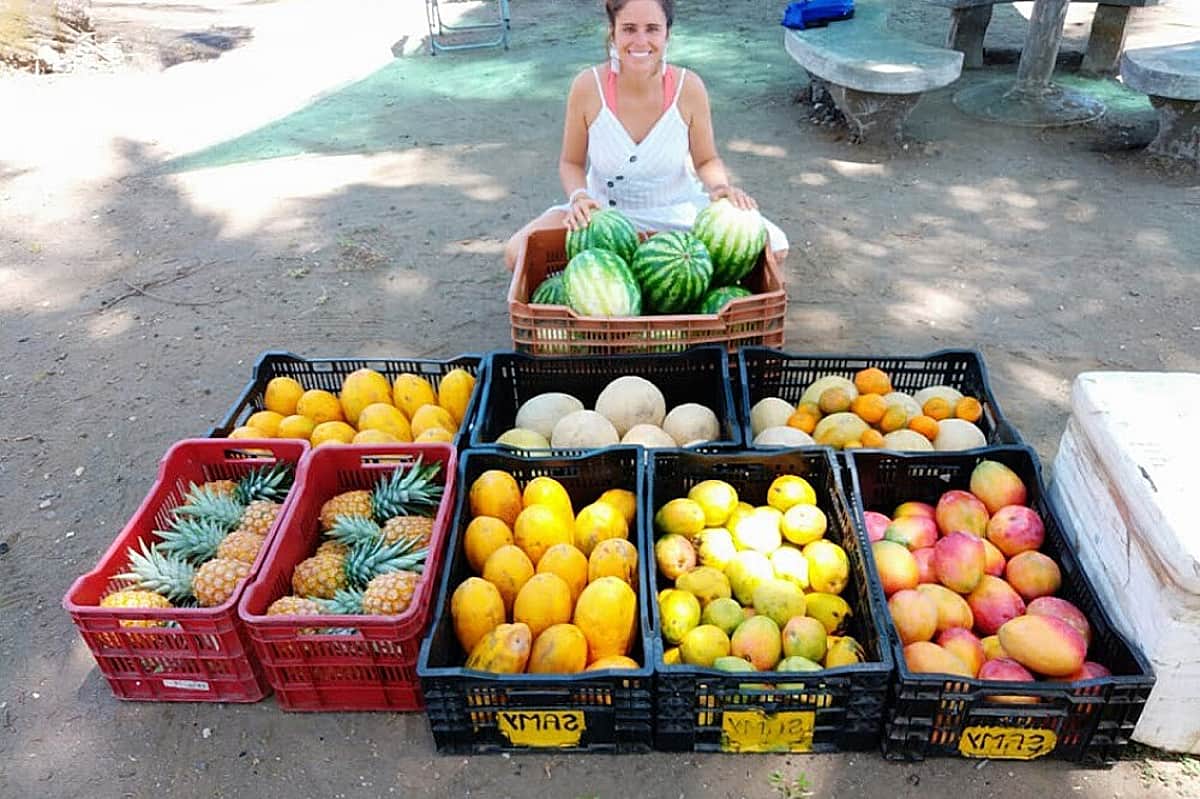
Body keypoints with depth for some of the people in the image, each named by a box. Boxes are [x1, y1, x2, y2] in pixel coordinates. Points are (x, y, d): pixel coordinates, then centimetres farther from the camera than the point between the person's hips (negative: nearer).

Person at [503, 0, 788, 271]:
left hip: (677, 210, 1)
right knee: (519, 253, -21)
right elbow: (571, 162, -4)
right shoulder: (587, 86, -17)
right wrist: (579, 196, -25)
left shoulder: (689, 87, -16)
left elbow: (706, 160, -2)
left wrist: (720, 186, -24)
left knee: (772, 246, -16)